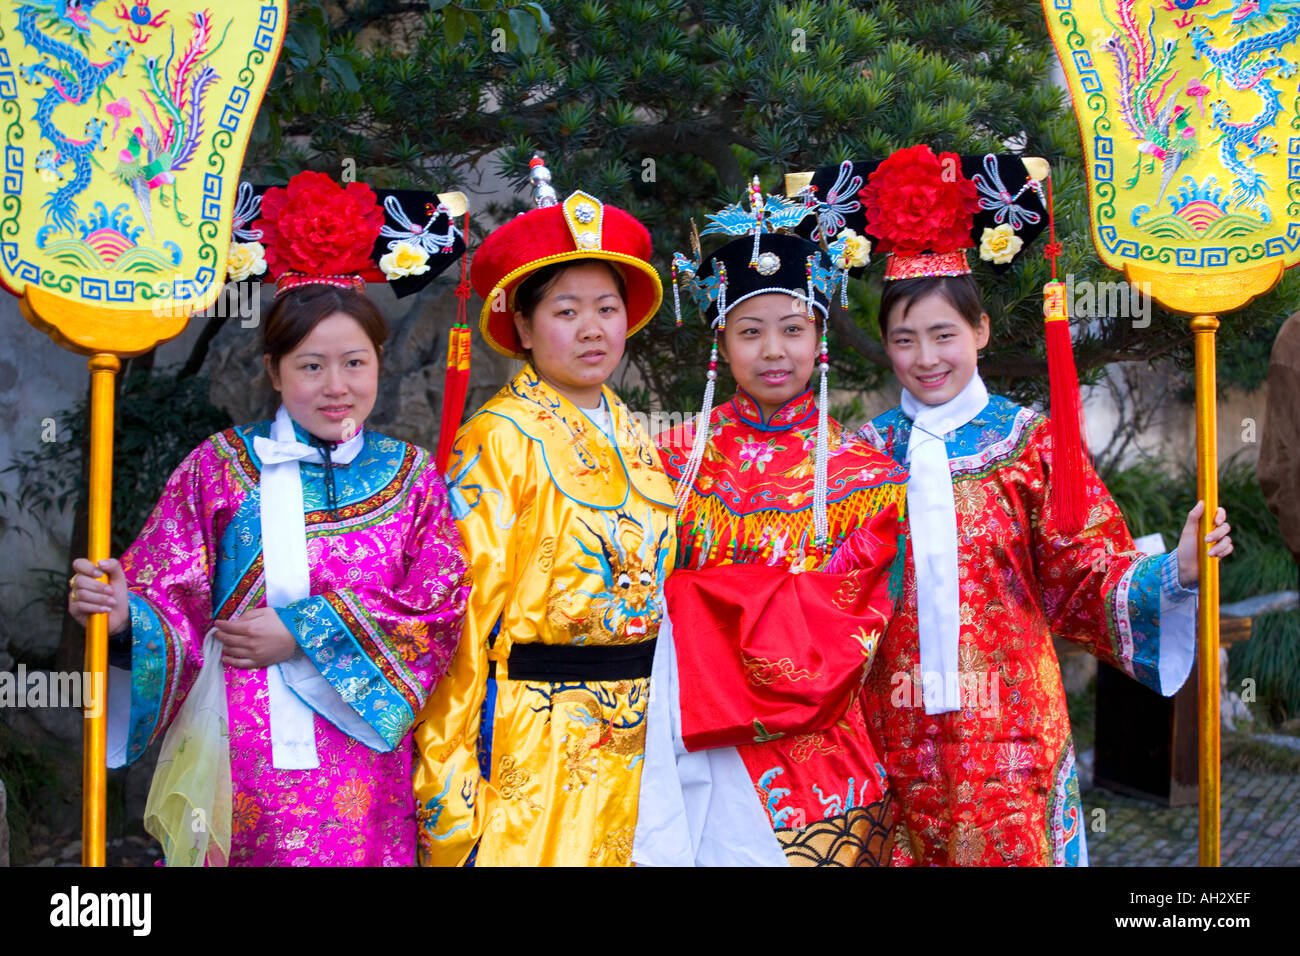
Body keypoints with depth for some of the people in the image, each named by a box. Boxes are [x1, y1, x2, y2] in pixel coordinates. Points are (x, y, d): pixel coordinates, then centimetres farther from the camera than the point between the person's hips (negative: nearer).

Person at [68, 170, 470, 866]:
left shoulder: (409, 475, 7)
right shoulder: (220, 467, 4)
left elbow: (438, 609, -3)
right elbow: (172, 598, 0)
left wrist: (303, 637, -11)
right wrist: (124, 617, -24)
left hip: (363, 759, 1)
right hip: (241, 754, -1)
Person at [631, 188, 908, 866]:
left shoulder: (864, 473, 1)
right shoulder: (681, 455, 5)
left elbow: (844, 619, -6)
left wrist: (703, 600, -11)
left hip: (822, 756, 0)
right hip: (700, 753, 1)